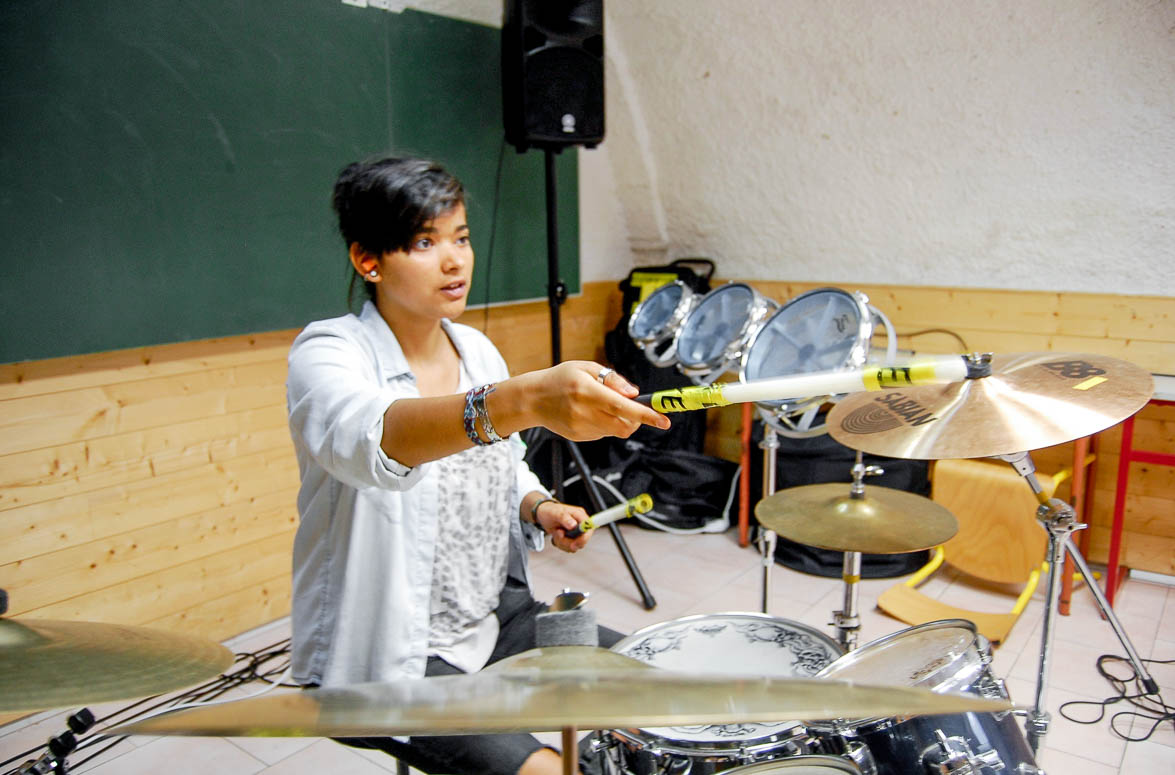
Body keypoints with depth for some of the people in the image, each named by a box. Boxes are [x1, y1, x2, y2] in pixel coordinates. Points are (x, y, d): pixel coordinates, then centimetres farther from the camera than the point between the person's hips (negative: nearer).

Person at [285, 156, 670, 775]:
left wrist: (539, 508, -7)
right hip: (378, 655, -6)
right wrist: (527, 399, -59)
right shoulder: (329, 353, -19)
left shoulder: (478, 350, 2)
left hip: (495, 615, 7)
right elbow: (367, 438, -43)